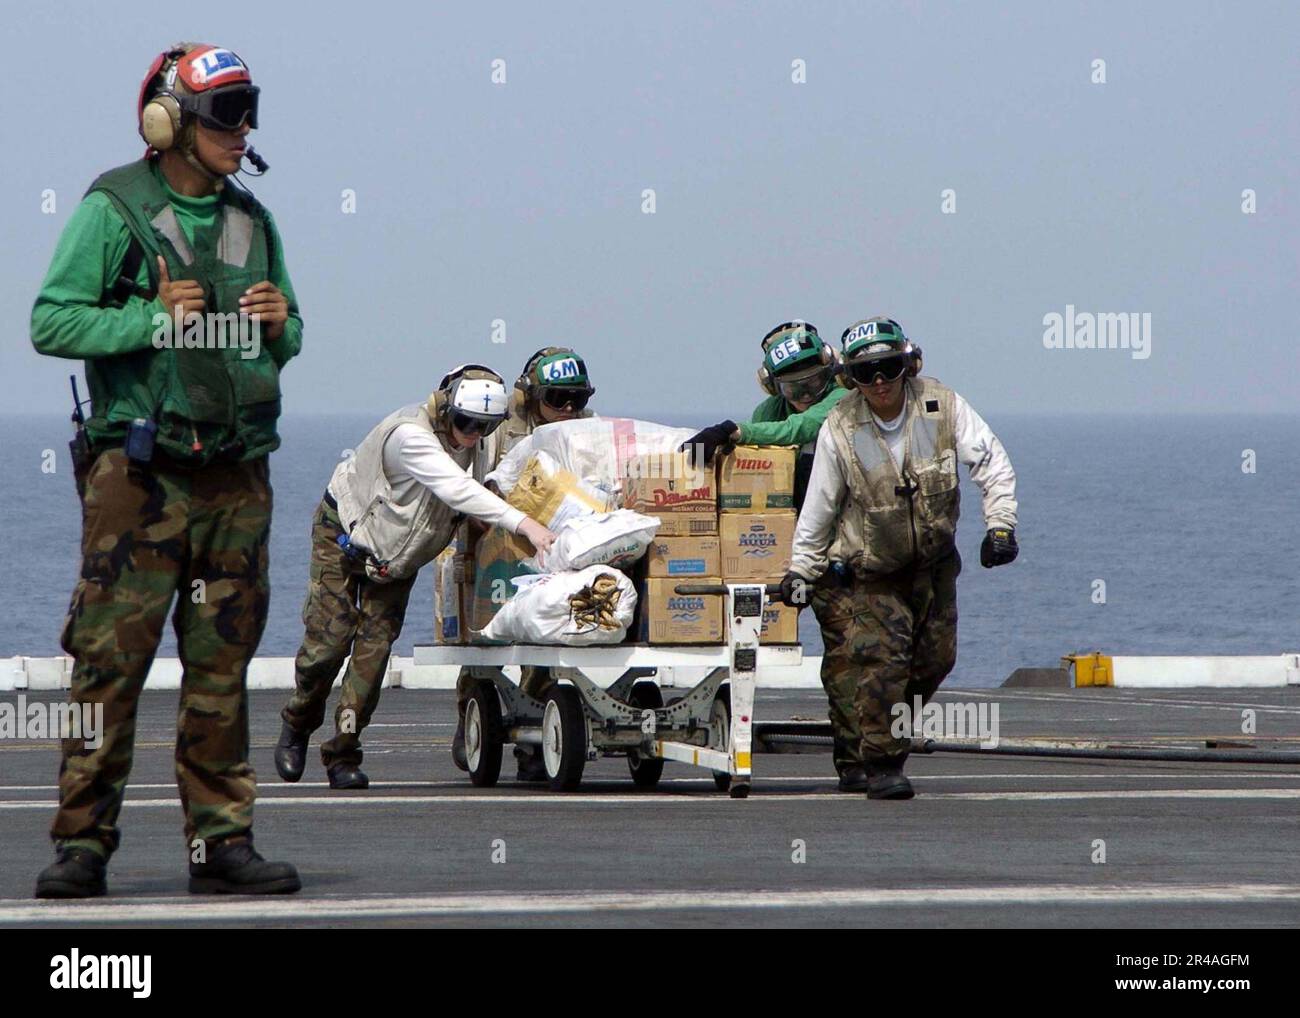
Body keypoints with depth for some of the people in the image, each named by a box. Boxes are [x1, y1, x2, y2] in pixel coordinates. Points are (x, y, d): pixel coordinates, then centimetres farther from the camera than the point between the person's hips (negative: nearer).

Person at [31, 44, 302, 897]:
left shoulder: (251, 220, 15)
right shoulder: (114, 210, -2)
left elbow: (288, 341, 23)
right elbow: (52, 322, -7)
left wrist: (281, 326, 0)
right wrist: (152, 319, -16)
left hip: (236, 472, 5)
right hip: (140, 466, -5)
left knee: (223, 660, 6)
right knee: (111, 656, -8)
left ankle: (222, 839, 10)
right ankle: (84, 840, -5)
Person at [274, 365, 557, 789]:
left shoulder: (468, 443, -9)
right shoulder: (411, 435, -34)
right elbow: (457, 490, -44)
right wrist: (523, 524, -52)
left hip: (396, 555, 6)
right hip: (344, 533, -6)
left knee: (376, 645, -7)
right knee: (328, 639, -10)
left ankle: (343, 754, -4)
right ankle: (297, 726, 17)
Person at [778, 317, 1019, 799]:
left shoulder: (942, 406, -13)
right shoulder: (839, 430, -15)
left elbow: (992, 463, -8)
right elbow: (818, 507, -4)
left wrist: (1000, 524, -18)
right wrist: (801, 570, -1)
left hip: (933, 564, 3)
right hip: (868, 570, -3)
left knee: (934, 658, 5)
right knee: (880, 656, -17)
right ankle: (879, 764, -11)